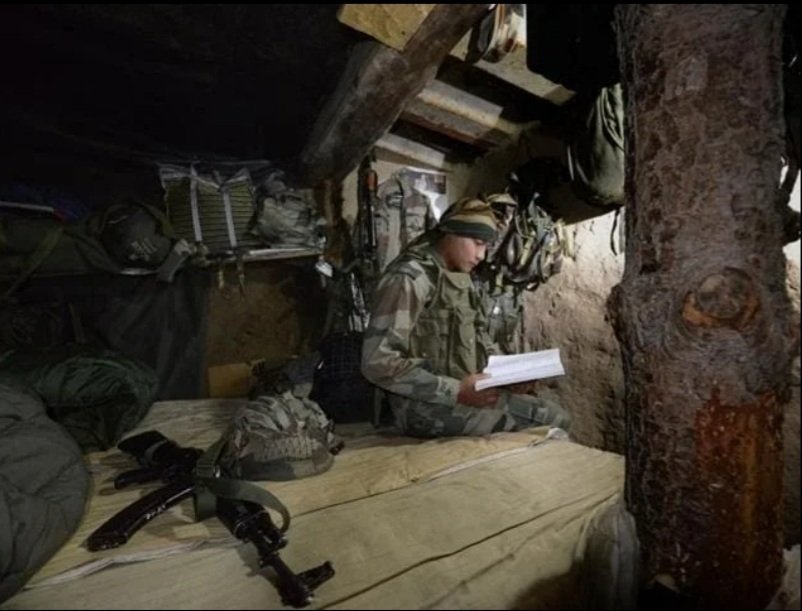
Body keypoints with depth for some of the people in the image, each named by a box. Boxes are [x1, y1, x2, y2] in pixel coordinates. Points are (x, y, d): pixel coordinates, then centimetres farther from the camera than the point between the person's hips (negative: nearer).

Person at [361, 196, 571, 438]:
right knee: (553, 418, -14)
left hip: (460, 393, 9)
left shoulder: (462, 280, 13)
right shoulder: (410, 277, -15)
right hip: (425, 406, -9)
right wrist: (457, 391, -23)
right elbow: (378, 362, -23)